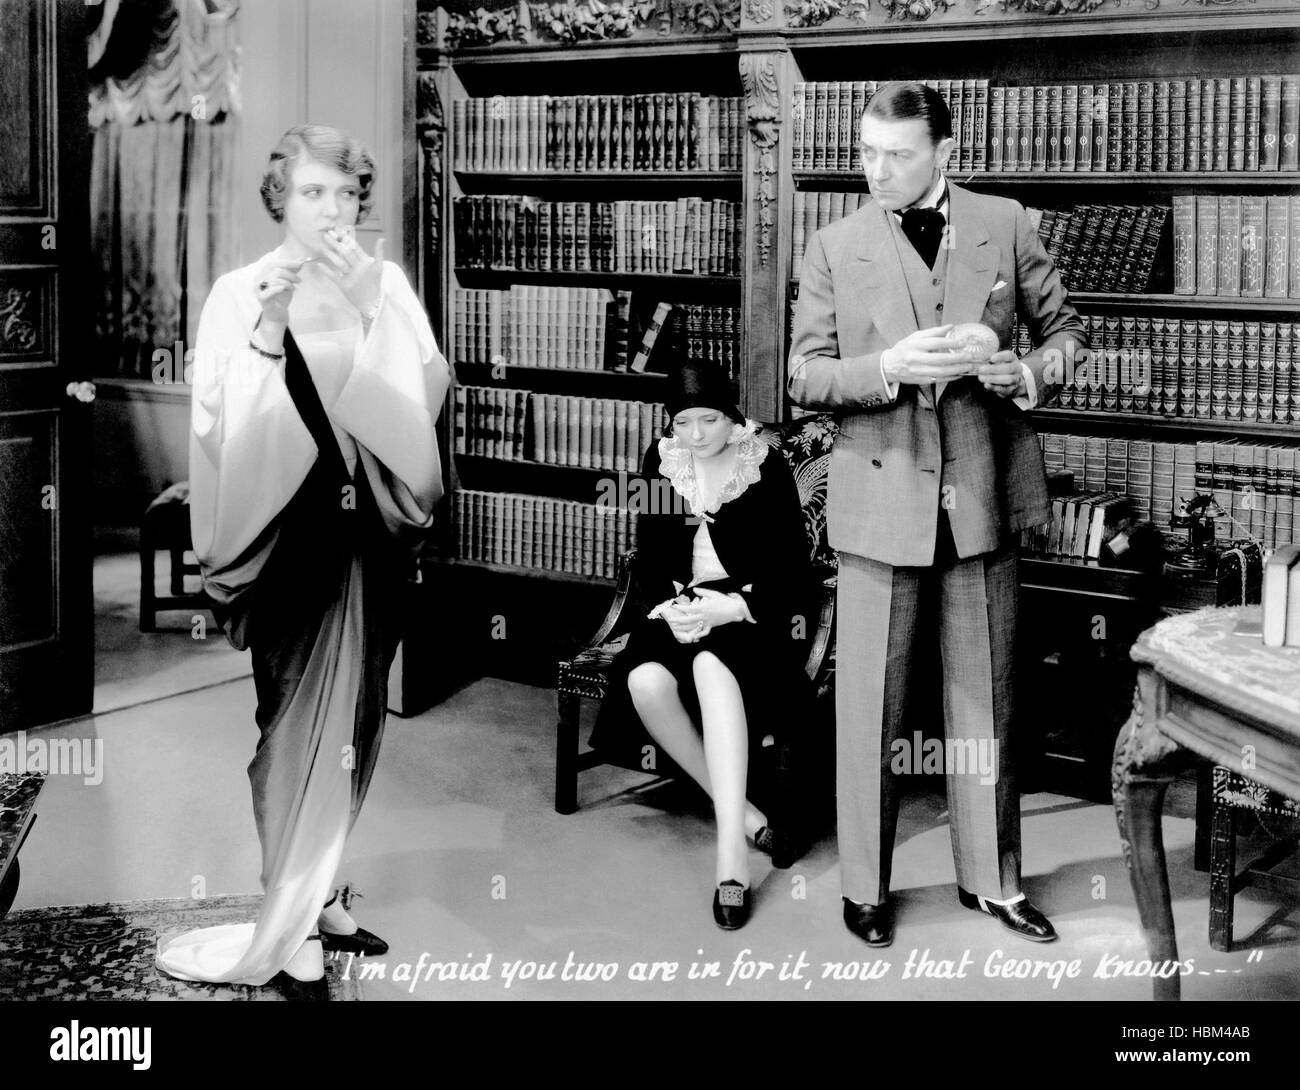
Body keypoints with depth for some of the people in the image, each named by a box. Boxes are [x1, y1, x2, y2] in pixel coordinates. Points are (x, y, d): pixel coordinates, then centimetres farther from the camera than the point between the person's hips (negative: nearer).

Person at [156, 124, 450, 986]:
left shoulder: (387, 284, 5)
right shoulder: (241, 292, -1)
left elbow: (427, 393, -9)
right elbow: (222, 418, -5)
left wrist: (367, 307, -16)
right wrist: (268, 331, -16)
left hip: (370, 528, 3)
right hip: (288, 527, -3)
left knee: (353, 715, 9)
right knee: (300, 718, -5)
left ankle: (313, 893, 24)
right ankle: (294, 922, 4)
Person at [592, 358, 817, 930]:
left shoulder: (767, 466, -4)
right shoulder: (661, 463, 8)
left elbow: (789, 568, -7)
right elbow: (649, 560, 9)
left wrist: (731, 607, -23)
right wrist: (671, 605, -13)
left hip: (758, 607, -4)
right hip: (682, 604, 4)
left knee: (712, 664, -38)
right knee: (645, 680, -30)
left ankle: (731, 848, -41)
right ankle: (744, 815, -18)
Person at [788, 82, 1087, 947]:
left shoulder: (1006, 227, 3)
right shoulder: (835, 249, 1)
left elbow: (1064, 328, 12)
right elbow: (805, 376, 0)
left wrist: (1030, 374, -9)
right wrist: (888, 368, -17)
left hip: (982, 495, 1)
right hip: (882, 500, -1)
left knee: (986, 702, 11)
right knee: (871, 708, 4)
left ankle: (992, 879, 25)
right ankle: (866, 887, 18)